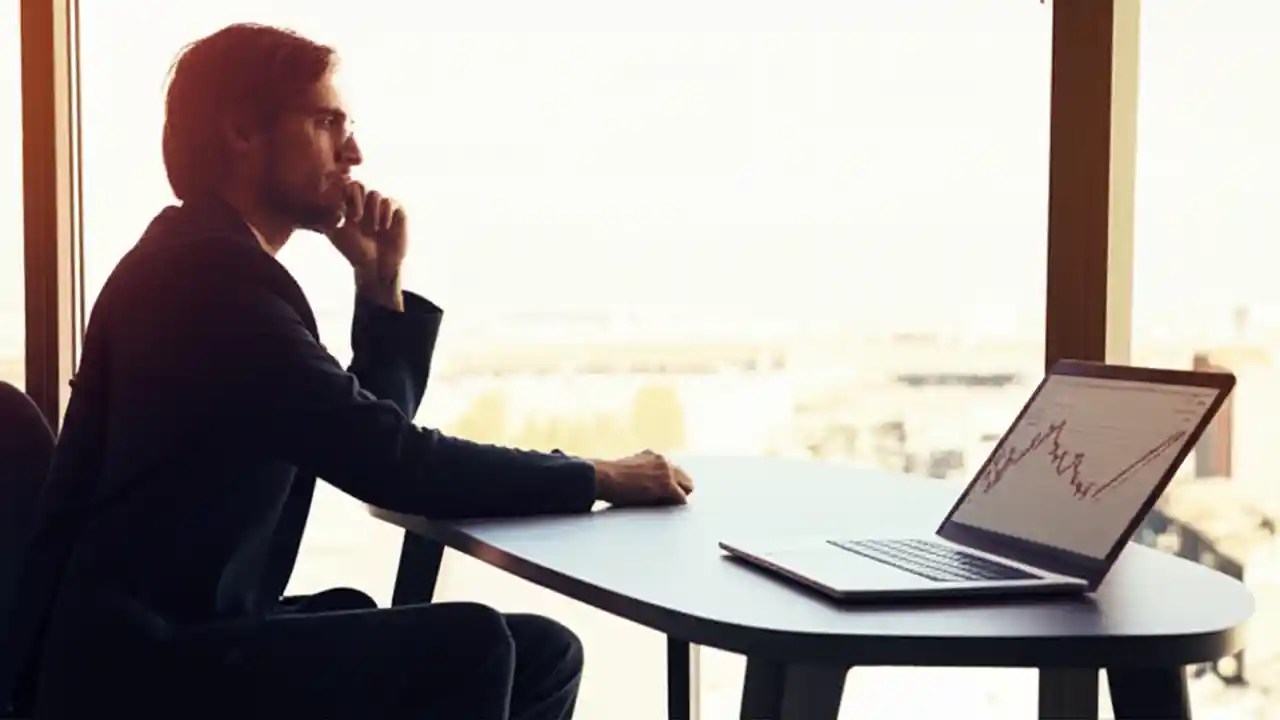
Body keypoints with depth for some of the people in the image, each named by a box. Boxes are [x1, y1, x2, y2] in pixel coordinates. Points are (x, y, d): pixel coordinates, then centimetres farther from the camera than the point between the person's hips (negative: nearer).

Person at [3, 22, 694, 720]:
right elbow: (390, 464, -21)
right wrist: (597, 478, -12)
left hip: (190, 631, 10)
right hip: (140, 661, -10)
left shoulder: (214, 267, 16)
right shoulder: (209, 271, -16)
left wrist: (381, 284, 7)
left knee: (542, 654, 0)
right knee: (468, 647, -27)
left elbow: (371, 444, 17)